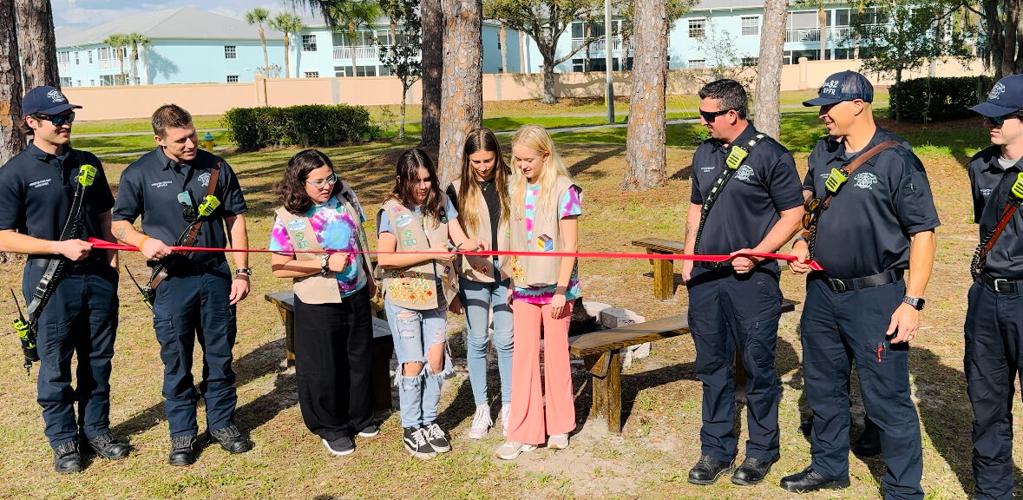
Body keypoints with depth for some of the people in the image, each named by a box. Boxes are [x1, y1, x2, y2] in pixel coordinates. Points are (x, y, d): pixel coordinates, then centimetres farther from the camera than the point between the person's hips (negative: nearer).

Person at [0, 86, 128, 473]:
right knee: (55, 365, 7)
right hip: (51, 282, -4)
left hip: (98, 277, 4)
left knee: (98, 360, 12)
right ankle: (63, 440, 21)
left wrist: (111, 265, 5)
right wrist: (61, 247, -17)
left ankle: (96, 429, 28)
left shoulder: (88, 164, 8)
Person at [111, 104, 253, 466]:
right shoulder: (139, 173, -4)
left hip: (216, 276, 2)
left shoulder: (215, 167, 1)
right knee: (176, 361, 8)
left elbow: (235, 218, 5)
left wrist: (242, 271, 0)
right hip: (171, 282, -1)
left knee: (220, 355, 11)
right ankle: (182, 433, 23)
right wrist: (143, 241, -18)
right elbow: (119, 223, 4)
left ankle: (222, 423, 27)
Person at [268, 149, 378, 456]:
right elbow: (279, 267, -16)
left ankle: (359, 417, 40)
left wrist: (369, 276, 17)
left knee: (359, 360, 19)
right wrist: (325, 263, -22)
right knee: (324, 368, 8)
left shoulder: (345, 196, -3)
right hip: (318, 304, -5)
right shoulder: (288, 217, -16)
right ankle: (331, 428, 29)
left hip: (356, 295, 5)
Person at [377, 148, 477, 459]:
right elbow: (384, 258, -16)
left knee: (436, 361, 5)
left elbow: (459, 238, -5)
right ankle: (411, 428, 18)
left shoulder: (441, 203, 2)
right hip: (404, 298, -3)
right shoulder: (392, 211, -10)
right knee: (413, 364, 1)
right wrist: (430, 254, -23)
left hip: (437, 297, 4)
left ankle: (429, 421, 24)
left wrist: (470, 246, -29)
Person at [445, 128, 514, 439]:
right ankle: (481, 409, 19)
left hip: (506, 274, 0)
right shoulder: (458, 189, -1)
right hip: (473, 277, 0)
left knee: (505, 341, 5)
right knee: (477, 341, 7)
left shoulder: (510, 184, 0)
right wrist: (451, 282, 1)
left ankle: (508, 406, 20)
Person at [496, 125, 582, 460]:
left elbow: (569, 245, -11)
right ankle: (524, 433, 8)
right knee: (523, 355, 2)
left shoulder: (563, 190, -10)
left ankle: (559, 426, 23)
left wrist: (561, 290, -14)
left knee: (556, 354, 7)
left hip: (554, 286, -4)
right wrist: (512, 281, 9)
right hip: (524, 285, 4)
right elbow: (515, 237, 10)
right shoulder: (517, 188, 5)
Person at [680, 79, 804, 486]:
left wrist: (757, 253, -16)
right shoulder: (704, 153, 12)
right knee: (712, 366, 11)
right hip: (705, 279, 6)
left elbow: (793, 214, -6)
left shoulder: (770, 155, -8)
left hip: (752, 280, -6)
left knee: (758, 367, 4)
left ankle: (761, 451, 19)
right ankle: (716, 449, 22)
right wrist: (688, 257, 11)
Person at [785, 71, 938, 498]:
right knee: (823, 387, 20)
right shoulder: (823, 152, 7)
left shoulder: (897, 159, -13)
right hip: (822, 291, 7)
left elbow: (922, 232, -13)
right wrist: (802, 242, 5)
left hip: (875, 297, -7)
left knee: (887, 399, -1)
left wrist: (912, 301, -18)